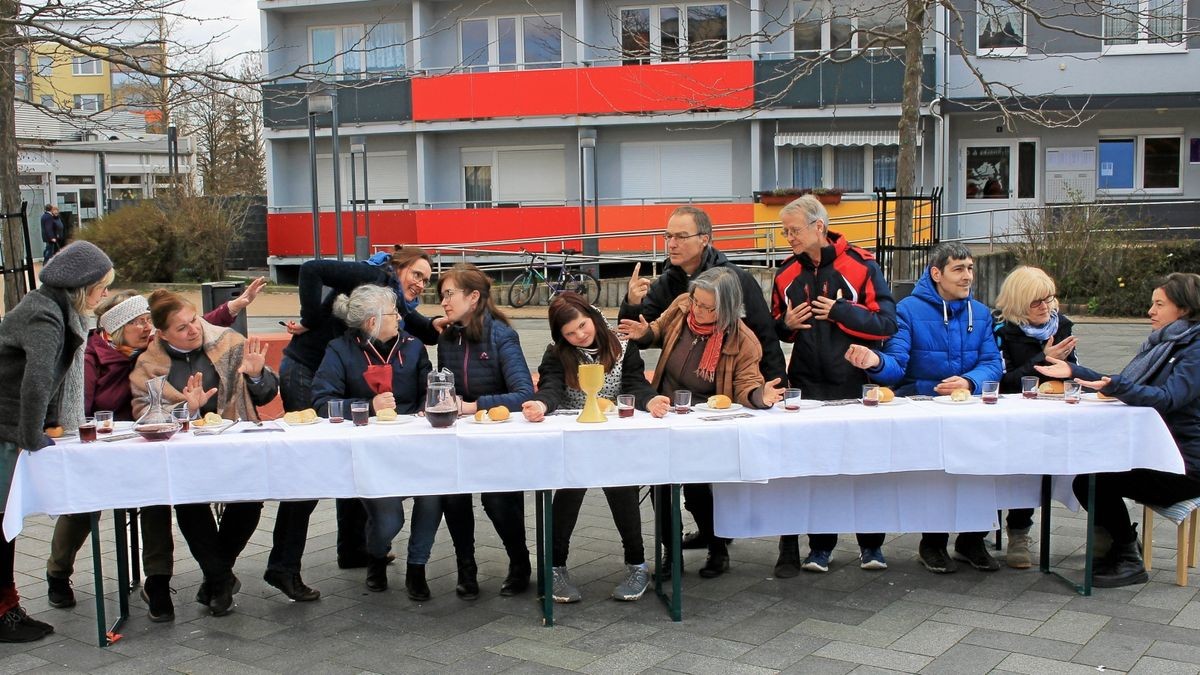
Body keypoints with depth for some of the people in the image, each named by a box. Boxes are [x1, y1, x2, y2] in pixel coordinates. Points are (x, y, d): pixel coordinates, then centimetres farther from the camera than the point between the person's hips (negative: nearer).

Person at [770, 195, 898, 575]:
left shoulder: (860, 265, -6)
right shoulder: (787, 274, 7)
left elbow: (886, 323, -11)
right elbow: (776, 329, 15)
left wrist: (841, 311, -17)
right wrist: (787, 324, -6)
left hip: (857, 382, -3)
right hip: (808, 385, 3)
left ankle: (871, 544, 22)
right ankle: (820, 545, 17)